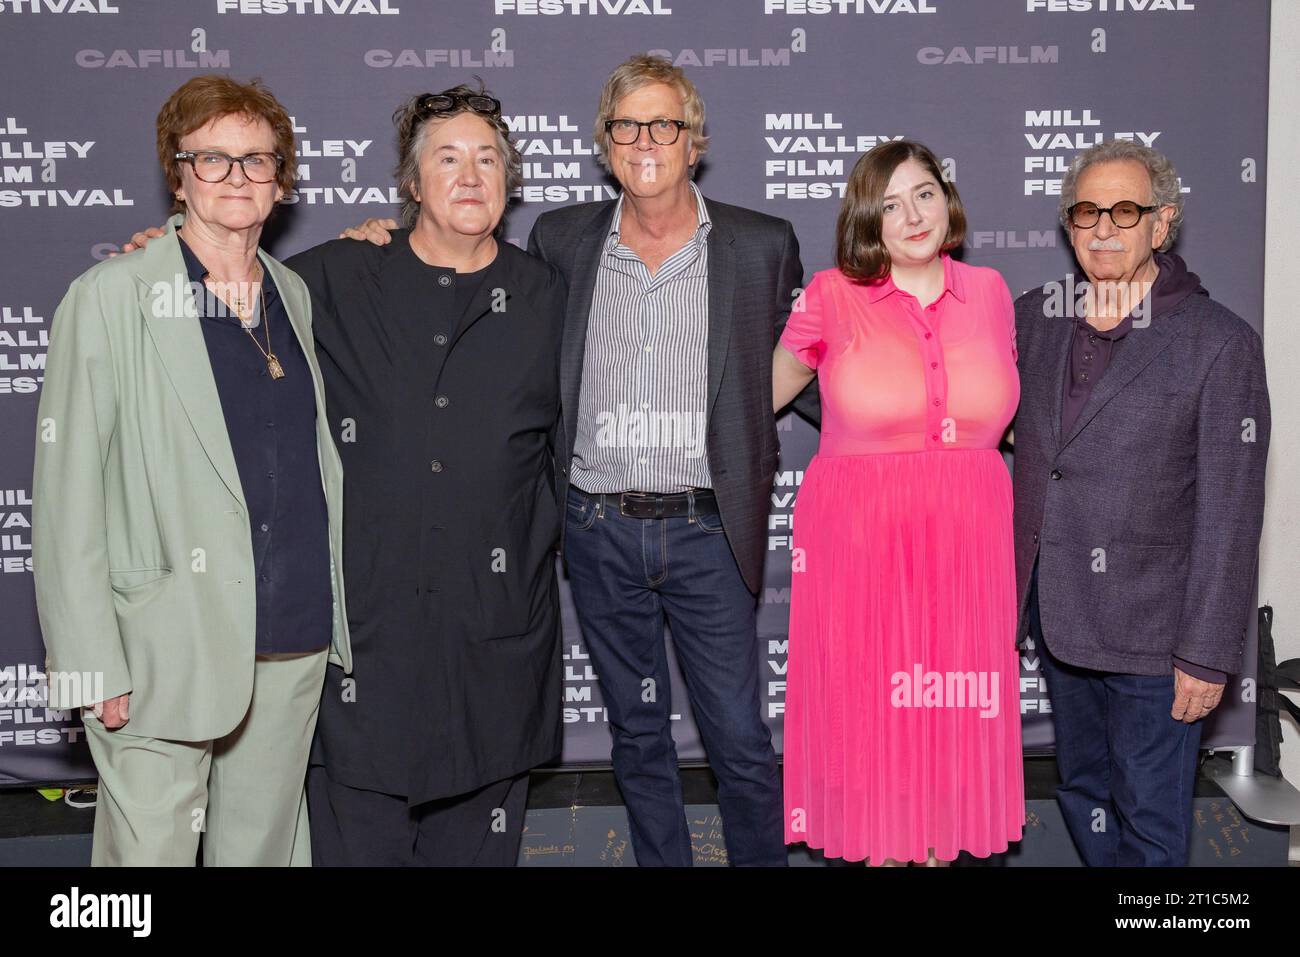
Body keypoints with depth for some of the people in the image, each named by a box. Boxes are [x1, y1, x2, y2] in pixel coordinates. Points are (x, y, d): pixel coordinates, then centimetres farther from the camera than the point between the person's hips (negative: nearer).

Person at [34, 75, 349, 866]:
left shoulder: (295, 295, 11)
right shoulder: (113, 296, -4)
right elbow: (67, 493, -7)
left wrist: (336, 613, 12)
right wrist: (91, 661, -12)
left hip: (295, 646, 5)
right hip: (166, 649, -4)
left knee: (267, 845, 14)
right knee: (149, 852, 1)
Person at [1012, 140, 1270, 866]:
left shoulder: (1220, 343, -10)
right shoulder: (1034, 318, 4)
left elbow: (1229, 517, -12)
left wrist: (1206, 654, -13)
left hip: (1149, 630, -5)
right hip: (1056, 614, 5)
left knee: (1150, 822, 6)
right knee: (1084, 797, 20)